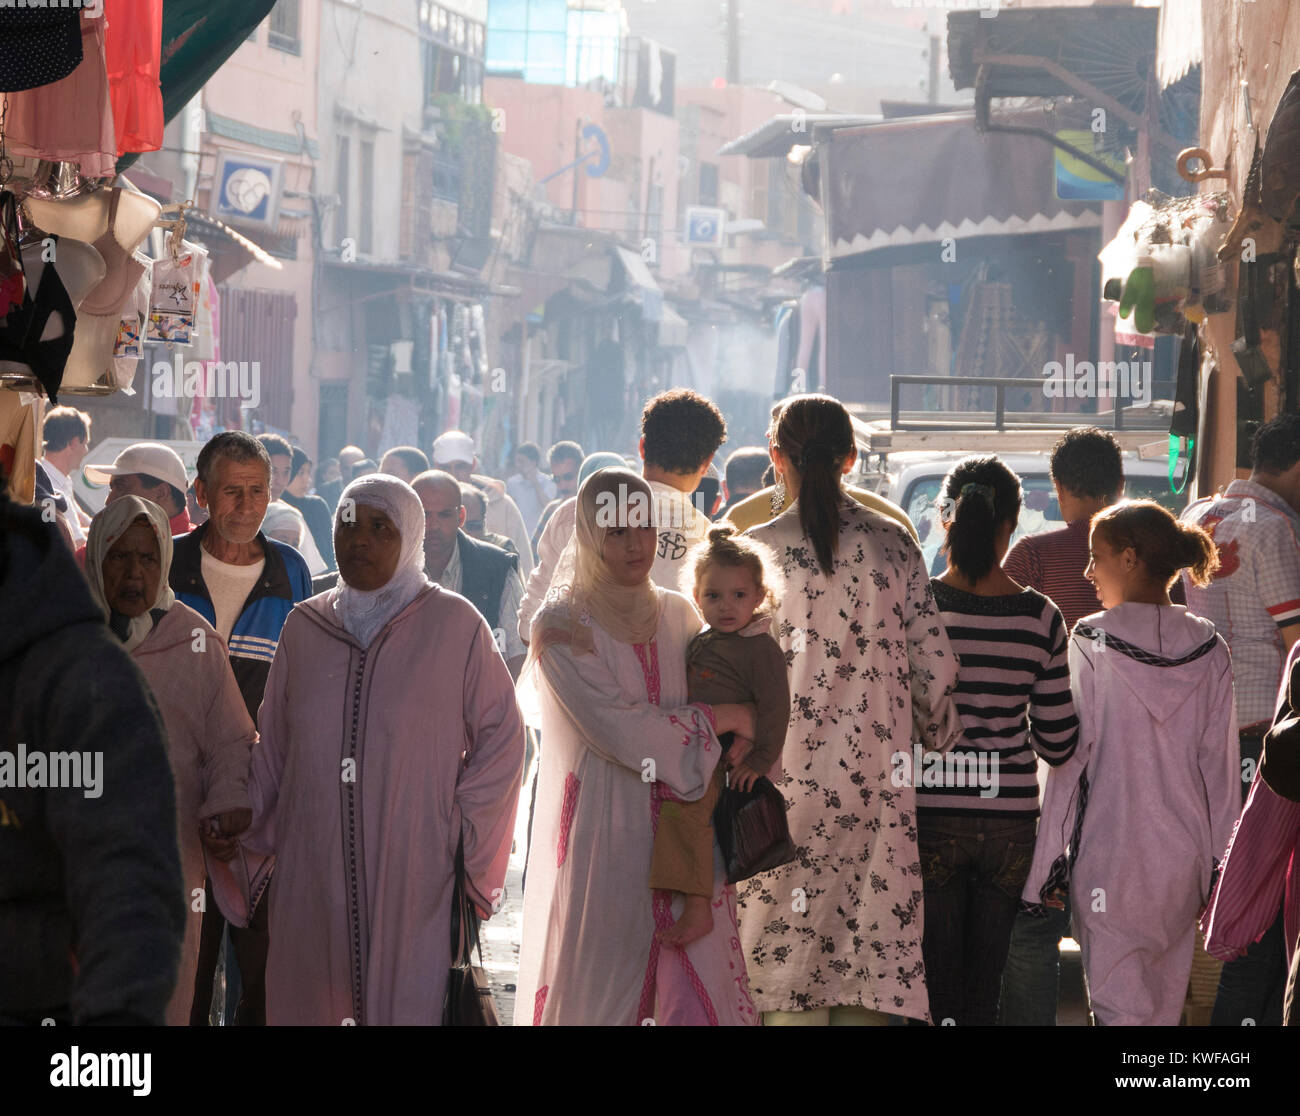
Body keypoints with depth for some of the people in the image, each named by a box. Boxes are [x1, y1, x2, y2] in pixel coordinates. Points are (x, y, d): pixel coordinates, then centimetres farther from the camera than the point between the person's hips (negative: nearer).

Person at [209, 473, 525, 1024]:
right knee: (315, 1002, 4)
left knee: (408, 1002, -3)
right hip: (313, 871, 3)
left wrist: (465, 834, -2)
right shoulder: (304, 628, 11)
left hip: (413, 872, -3)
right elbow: (272, 747, 14)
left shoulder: (455, 626, 0)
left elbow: (500, 737, 3)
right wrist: (245, 841, 4)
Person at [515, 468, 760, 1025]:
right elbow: (614, 728, -15)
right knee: (597, 987, -2)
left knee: (701, 996, -4)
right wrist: (721, 719, -8)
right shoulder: (562, 626, -5)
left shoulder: (677, 614, 12)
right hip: (601, 831, -4)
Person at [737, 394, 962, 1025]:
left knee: (791, 955, 2)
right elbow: (933, 667, 4)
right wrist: (935, 740, 21)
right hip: (875, 781, 2)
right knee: (868, 946, 8)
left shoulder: (758, 549, -5)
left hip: (787, 778, -2)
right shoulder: (894, 547, 2)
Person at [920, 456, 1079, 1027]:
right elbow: (1058, 744, 0)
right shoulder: (1040, 617, -4)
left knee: (933, 986, 5)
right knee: (985, 990, 9)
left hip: (930, 817, -1)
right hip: (1009, 821, 2)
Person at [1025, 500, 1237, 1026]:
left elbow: (1070, 756, -8)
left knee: (1120, 1005, -2)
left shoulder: (1091, 641, -8)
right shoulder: (1208, 648, 2)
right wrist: (1219, 864, 11)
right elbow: (1220, 764, 5)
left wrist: (1050, 863, -3)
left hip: (1108, 853, -4)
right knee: (1164, 1006, 12)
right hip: (1183, 854, 4)